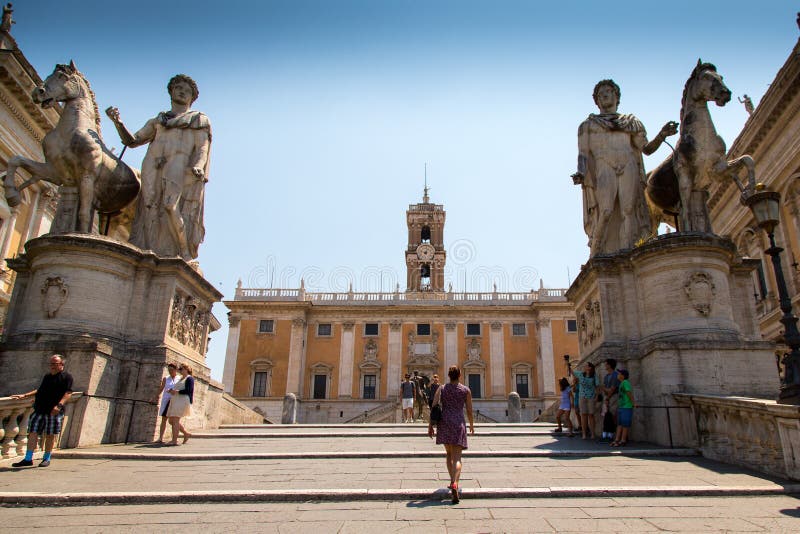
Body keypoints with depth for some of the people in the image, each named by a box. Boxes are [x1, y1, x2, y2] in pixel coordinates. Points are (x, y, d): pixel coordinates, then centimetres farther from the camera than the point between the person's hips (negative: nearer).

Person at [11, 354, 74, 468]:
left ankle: (46, 459, 13)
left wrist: (59, 405, -25)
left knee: (50, 435, 1)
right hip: (39, 409, 6)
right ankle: (28, 459, 8)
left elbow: (68, 393, -12)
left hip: (54, 411, -6)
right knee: (33, 433, 2)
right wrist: (24, 395, 24)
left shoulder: (66, 377, -3)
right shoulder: (47, 376, 20)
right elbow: (40, 390, 30)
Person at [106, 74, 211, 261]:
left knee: (171, 205, -25)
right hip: (153, 170, 4)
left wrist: (198, 167, -16)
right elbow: (132, 141, 27)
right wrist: (118, 122, 8)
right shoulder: (157, 121, 32)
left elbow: (202, 149, 5)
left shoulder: (199, 120, 21)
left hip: (181, 168, -4)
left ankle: (185, 256, -22)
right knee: (151, 214, -12)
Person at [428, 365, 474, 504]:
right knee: (457, 458, -4)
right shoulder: (466, 390, 2)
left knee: (449, 454, 22)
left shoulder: (441, 389, 4)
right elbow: (469, 410, 4)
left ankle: (452, 481, 27)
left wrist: (430, 425, 3)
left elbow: (434, 407, -2)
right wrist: (472, 425, 19)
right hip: (458, 424, -2)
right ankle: (455, 484, -26)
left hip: (444, 422, 2)